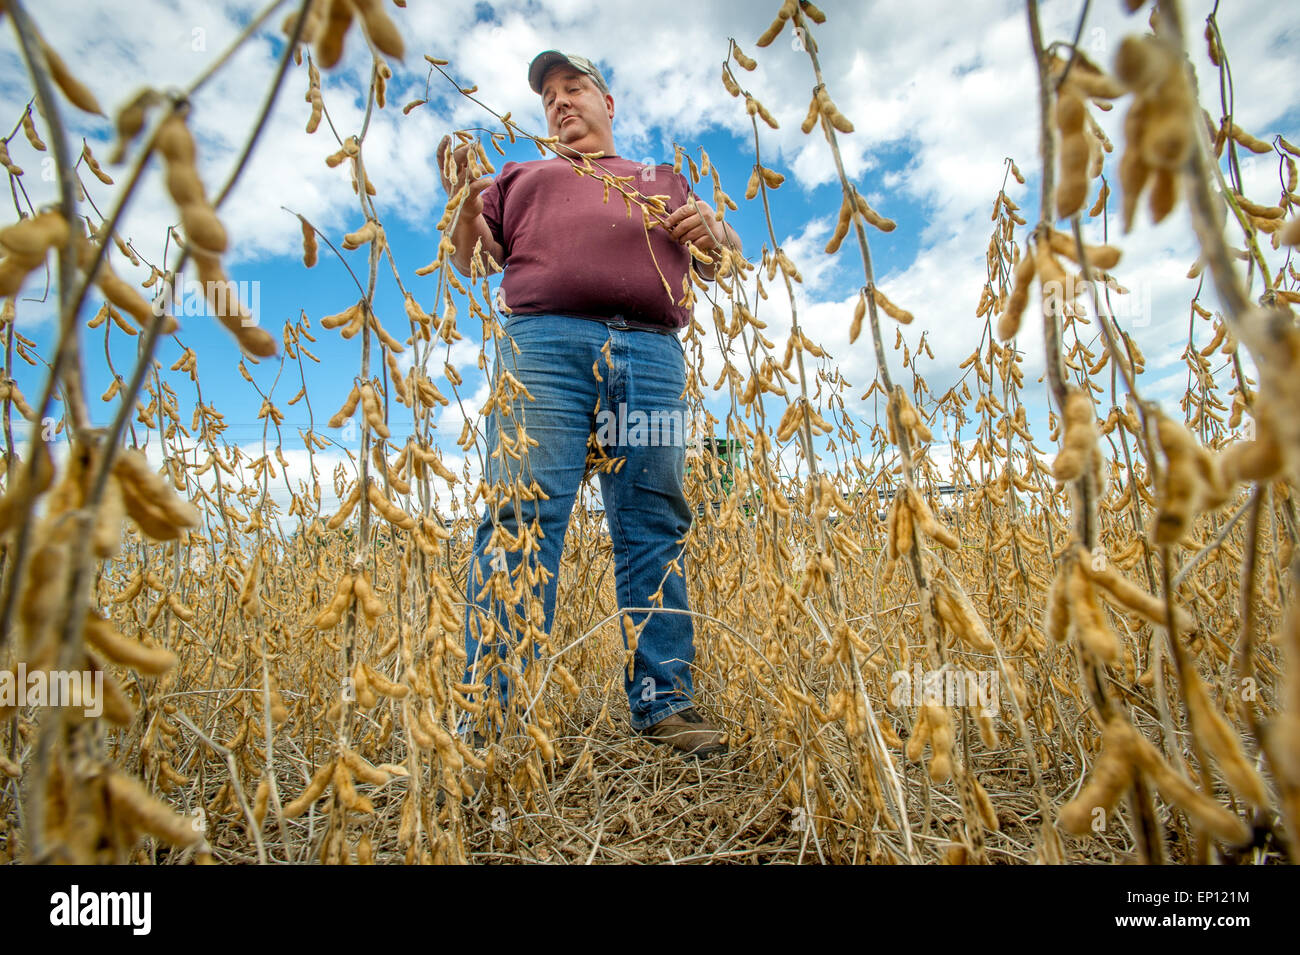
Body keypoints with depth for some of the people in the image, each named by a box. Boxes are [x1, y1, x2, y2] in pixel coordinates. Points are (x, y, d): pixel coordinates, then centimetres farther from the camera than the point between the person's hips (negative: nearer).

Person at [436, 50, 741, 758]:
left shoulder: (666, 179, 35)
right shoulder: (520, 176, 32)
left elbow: (728, 259, 28)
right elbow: (472, 259, 20)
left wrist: (712, 230, 6)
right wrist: (462, 200, 1)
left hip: (652, 354, 2)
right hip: (545, 342, -1)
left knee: (655, 529, -5)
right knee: (521, 518, -14)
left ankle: (665, 704, 1)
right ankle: (490, 715, -11)